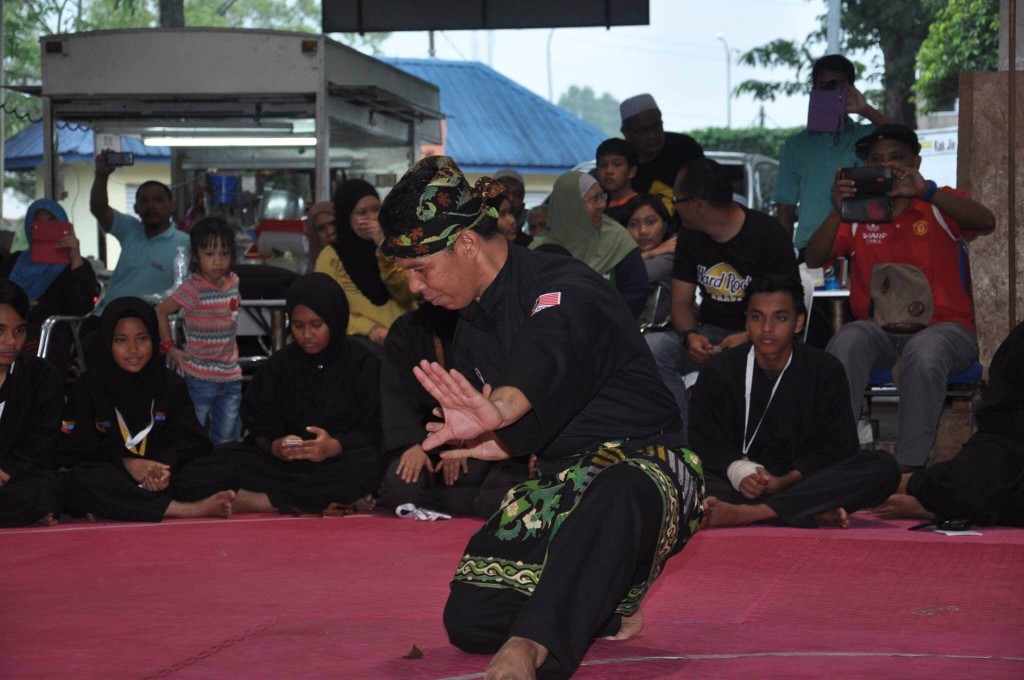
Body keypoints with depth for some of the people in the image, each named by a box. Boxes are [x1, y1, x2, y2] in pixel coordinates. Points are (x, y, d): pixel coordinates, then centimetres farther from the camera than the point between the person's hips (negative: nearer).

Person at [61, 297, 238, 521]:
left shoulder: (171, 384, 12)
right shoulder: (90, 385, 5)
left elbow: (189, 440, 3)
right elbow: (77, 446, -3)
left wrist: (166, 465, -21)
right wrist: (127, 462, -20)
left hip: (163, 474, 3)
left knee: (224, 473, -22)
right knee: (79, 481, -37)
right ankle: (188, 509, -42)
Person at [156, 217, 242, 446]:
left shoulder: (233, 281, 3)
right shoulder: (193, 288, -16)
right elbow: (160, 312, -10)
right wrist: (169, 347, -10)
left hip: (230, 375, 6)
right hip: (200, 376, -6)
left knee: (227, 436, 11)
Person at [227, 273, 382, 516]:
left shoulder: (362, 362, 2)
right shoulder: (279, 365, 11)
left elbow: (373, 432, -4)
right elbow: (260, 426, 5)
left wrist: (335, 446, -24)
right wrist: (274, 446, -20)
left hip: (340, 463, -3)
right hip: (285, 462, 3)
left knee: (368, 466, -37)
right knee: (223, 459, -23)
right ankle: (327, 502, -31)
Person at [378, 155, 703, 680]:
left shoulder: (563, 289, -20)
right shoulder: (472, 326, 9)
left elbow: (549, 359, -45)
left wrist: (500, 411, -67)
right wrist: (497, 440, -11)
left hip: (646, 467, -9)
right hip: (563, 480, 9)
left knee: (615, 496, -46)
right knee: (470, 622, -4)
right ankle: (607, 604, 17)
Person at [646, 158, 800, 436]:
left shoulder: (768, 235, -10)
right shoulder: (690, 236, 8)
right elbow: (681, 303, 9)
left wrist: (748, 338, -27)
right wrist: (690, 336, -15)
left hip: (758, 337, -5)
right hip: (708, 332, 6)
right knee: (648, 348, -22)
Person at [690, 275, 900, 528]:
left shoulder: (825, 371, 6)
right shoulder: (717, 372, 7)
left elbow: (835, 448, 0)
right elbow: (704, 443, 0)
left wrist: (786, 481, -18)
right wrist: (738, 471, -23)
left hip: (802, 484, 1)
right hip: (740, 488, -1)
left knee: (884, 467, -26)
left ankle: (743, 513, -40)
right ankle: (814, 515, -41)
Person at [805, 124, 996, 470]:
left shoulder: (939, 205, 8)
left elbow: (986, 222, -12)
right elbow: (814, 259, -1)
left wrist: (925, 192, -26)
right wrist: (837, 211, -19)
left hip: (943, 325, -2)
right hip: (879, 328, 2)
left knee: (924, 351, -37)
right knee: (847, 342, -32)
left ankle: (909, 465, -33)